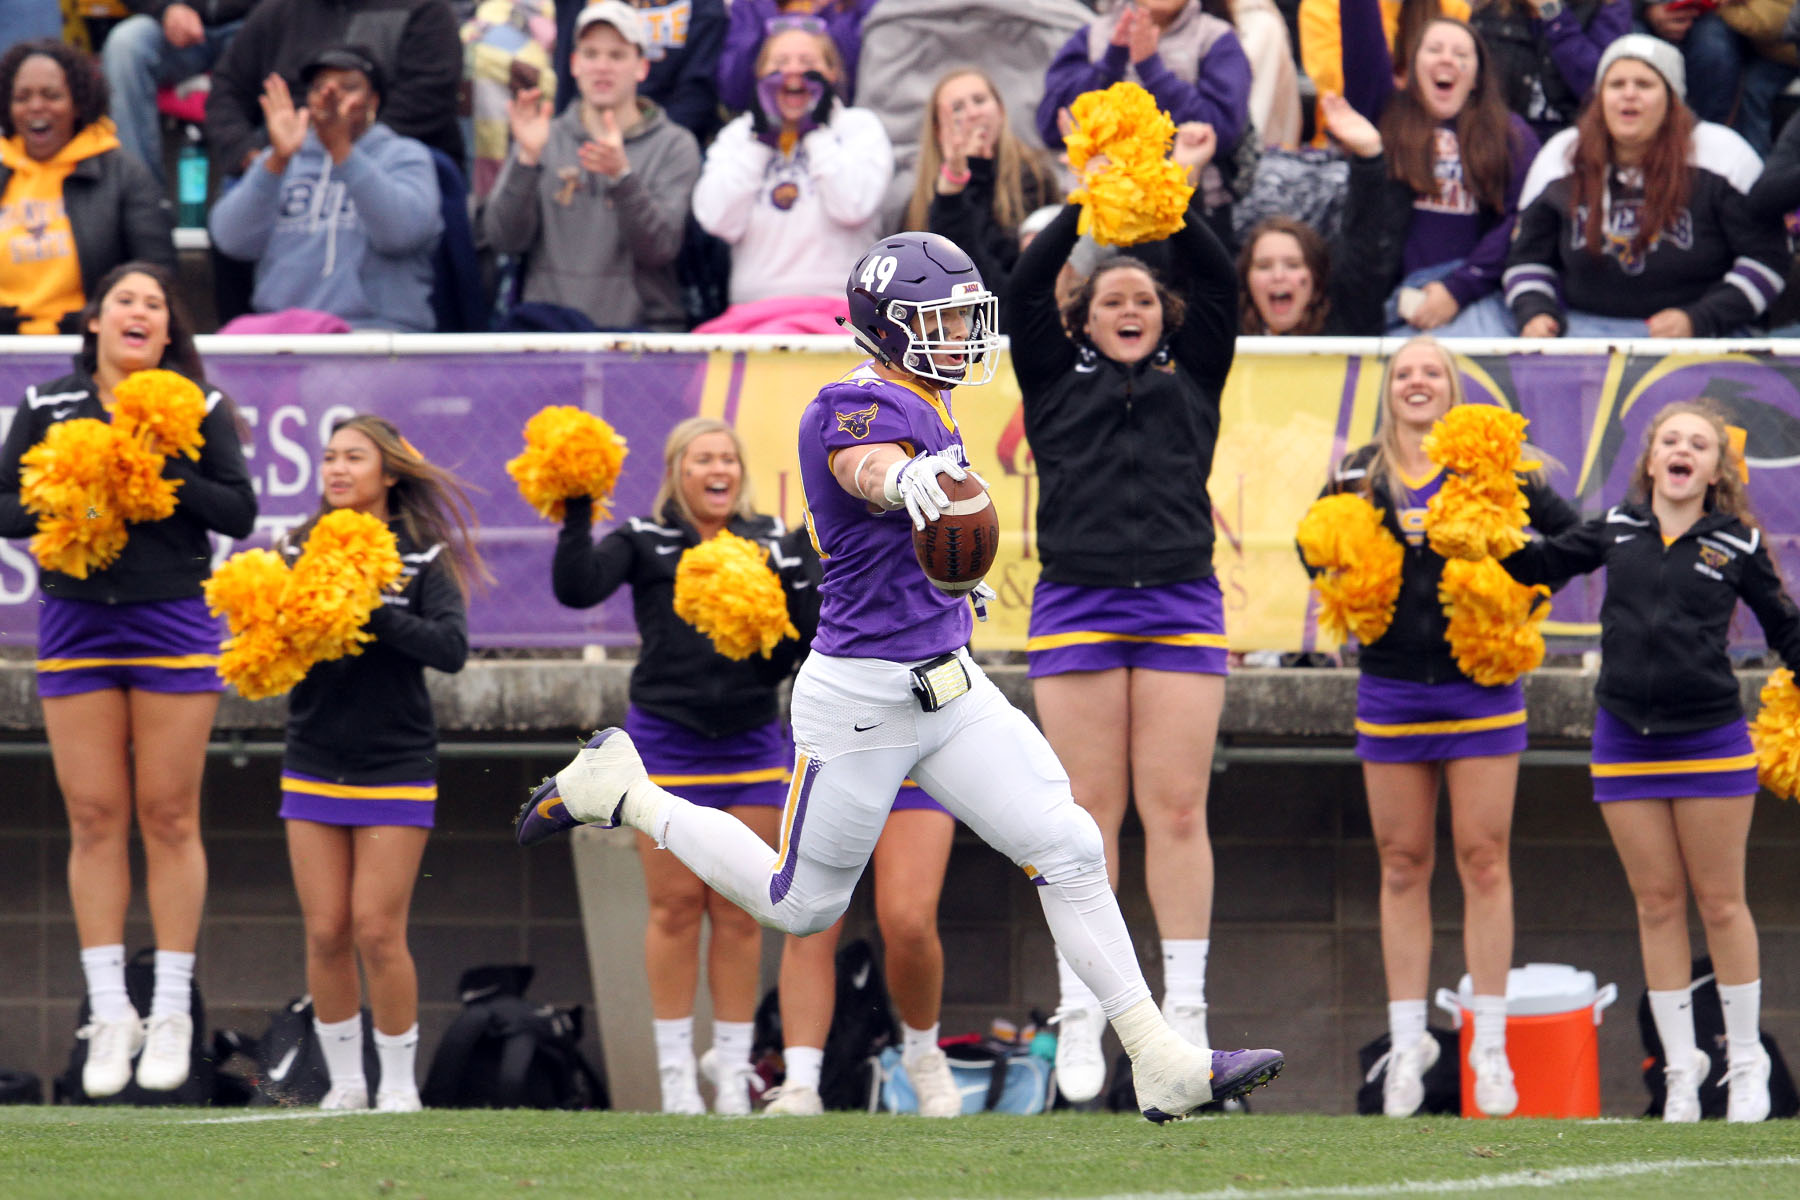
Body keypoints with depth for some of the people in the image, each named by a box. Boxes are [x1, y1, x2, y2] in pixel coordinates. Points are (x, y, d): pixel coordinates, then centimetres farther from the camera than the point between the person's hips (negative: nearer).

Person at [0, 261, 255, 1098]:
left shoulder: (199, 408, 3)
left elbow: (239, 510, -3)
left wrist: (166, 473, -17)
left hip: (172, 622, -2)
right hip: (76, 621, 2)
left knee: (168, 816, -1)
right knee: (94, 818, 0)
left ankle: (171, 1013, 6)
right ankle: (109, 1014, 4)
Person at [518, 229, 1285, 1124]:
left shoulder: (925, 407, 10)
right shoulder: (859, 407, -19)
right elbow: (868, 470, -44)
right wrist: (910, 482, -65)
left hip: (948, 687, 8)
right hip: (862, 699, -8)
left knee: (1070, 852, -3)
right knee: (801, 905, 7)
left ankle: (1160, 1060, -2)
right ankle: (619, 791, 25)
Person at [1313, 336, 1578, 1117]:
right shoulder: (1359, 477, 5)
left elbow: (1570, 533, 2)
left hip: (1480, 685, -2)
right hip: (1391, 691, 2)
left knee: (1484, 861, -2)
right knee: (1402, 866, 4)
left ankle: (1490, 1046, 3)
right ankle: (1408, 1041, 10)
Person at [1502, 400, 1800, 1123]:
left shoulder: (1737, 546, 0)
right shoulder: (1617, 530, 4)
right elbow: (1540, 565, 14)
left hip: (1710, 739, -2)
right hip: (1626, 742, 2)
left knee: (1720, 901, 4)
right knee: (1657, 905, 6)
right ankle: (1680, 1065, 13)